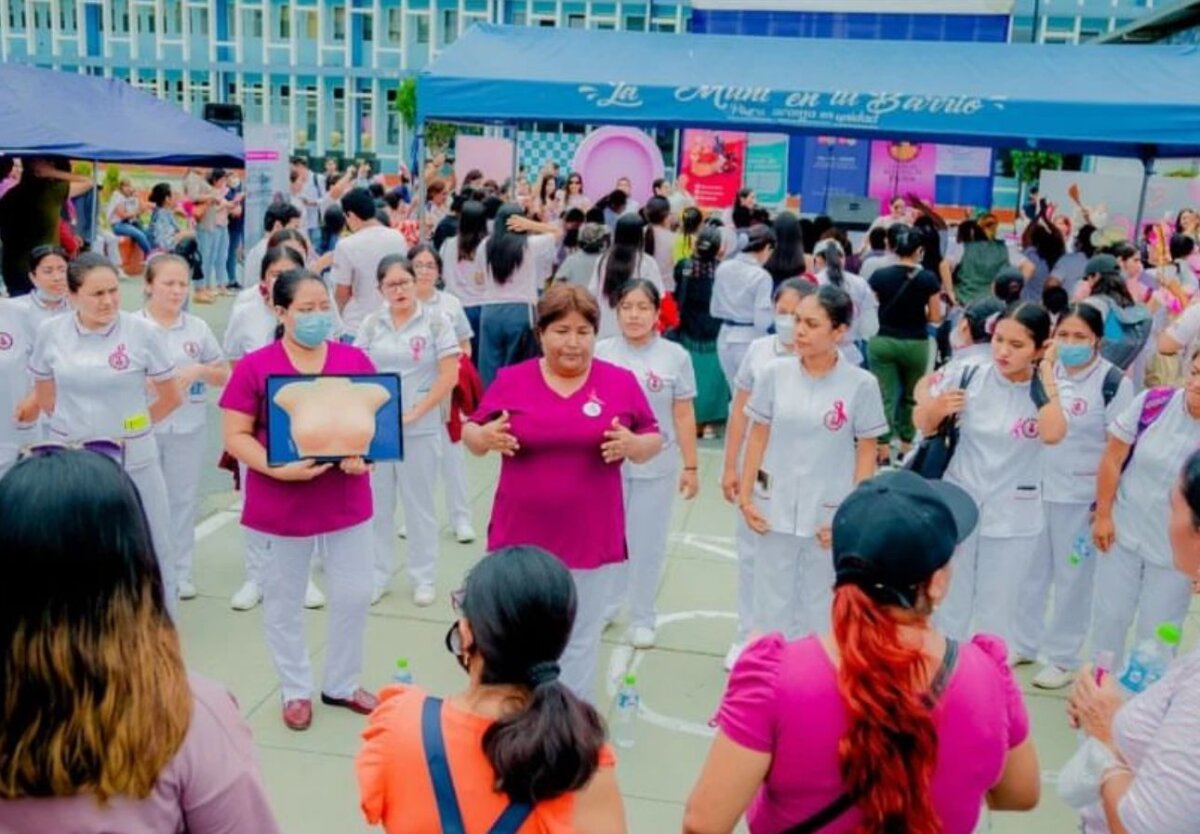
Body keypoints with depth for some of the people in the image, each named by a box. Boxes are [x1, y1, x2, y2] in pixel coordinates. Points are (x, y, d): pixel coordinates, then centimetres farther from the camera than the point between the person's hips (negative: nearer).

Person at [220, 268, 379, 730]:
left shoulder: (355, 359, 0)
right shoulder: (254, 367, -9)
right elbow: (235, 435, -8)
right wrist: (277, 469, -23)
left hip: (347, 497, 3)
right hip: (281, 503, -2)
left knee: (354, 594, 11)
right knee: (284, 600, 12)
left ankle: (342, 684, 32)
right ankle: (296, 690, 32)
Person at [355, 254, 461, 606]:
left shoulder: (436, 321, -4)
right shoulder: (371, 324, 5)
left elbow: (449, 376, -9)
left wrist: (414, 413, -13)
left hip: (420, 428, -3)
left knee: (419, 504, 8)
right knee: (377, 503, 11)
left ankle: (423, 577, 21)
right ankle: (377, 575, 25)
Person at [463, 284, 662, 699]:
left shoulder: (621, 382, -1)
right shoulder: (511, 380, -2)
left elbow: (653, 440, 5)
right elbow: (471, 434, 5)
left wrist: (632, 445, -17)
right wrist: (487, 437, -17)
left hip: (591, 541, 0)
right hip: (520, 539, 0)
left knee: (580, 644, 14)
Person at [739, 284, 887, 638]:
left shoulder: (861, 384, -9)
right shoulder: (773, 374, -5)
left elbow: (867, 452, -3)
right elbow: (758, 437, 4)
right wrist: (745, 497, 2)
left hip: (831, 515, -2)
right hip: (775, 510, 2)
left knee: (821, 612, 12)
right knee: (773, 608, 13)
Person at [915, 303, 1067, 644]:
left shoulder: (1050, 391, -9)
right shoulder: (969, 376, -8)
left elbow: (1052, 434, -30)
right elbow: (923, 424, 2)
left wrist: (1046, 373, -22)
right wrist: (937, 408, -20)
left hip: (1013, 519, 0)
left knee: (995, 615, 14)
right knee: (948, 607, 14)